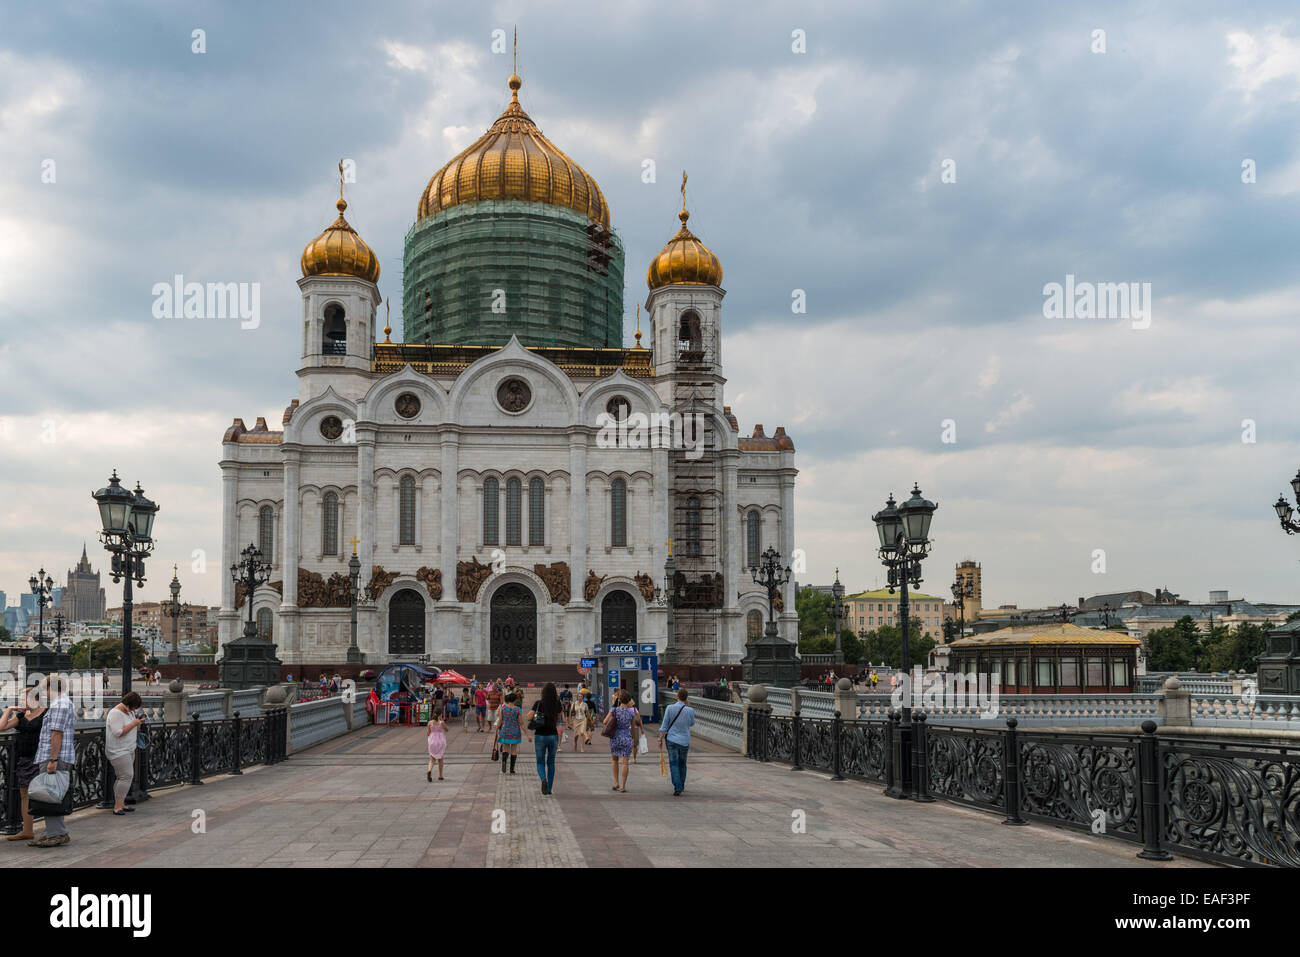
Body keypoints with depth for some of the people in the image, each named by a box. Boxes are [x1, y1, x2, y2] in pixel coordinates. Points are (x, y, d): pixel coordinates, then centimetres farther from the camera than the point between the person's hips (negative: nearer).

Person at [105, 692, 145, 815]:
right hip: (118, 751, -9)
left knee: (123, 777, 8)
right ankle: (117, 807, -12)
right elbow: (118, 732, -24)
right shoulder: (116, 713, -17)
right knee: (127, 776, -14)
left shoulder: (130, 711, 12)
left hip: (128, 749, 9)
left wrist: (138, 724, 1)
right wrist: (133, 724, -20)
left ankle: (120, 804, 12)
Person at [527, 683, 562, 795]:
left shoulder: (538, 703, -9)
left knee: (540, 762, 8)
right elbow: (558, 719, 6)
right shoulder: (557, 704, -4)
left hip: (540, 735, -2)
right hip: (553, 735, 2)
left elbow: (529, 717, -11)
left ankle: (544, 779, -20)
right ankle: (549, 788, 15)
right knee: (551, 762, 15)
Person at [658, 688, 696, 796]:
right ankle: (681, 786, 29)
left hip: (672, 739, -1)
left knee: (674, 764, 0)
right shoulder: (690, 710, -7)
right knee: (682, 764, 19)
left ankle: (677, 788, -13)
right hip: (684, 741, 1)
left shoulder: (670, 708, -10)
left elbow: (664, 725, -8)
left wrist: (660, 739, 0)